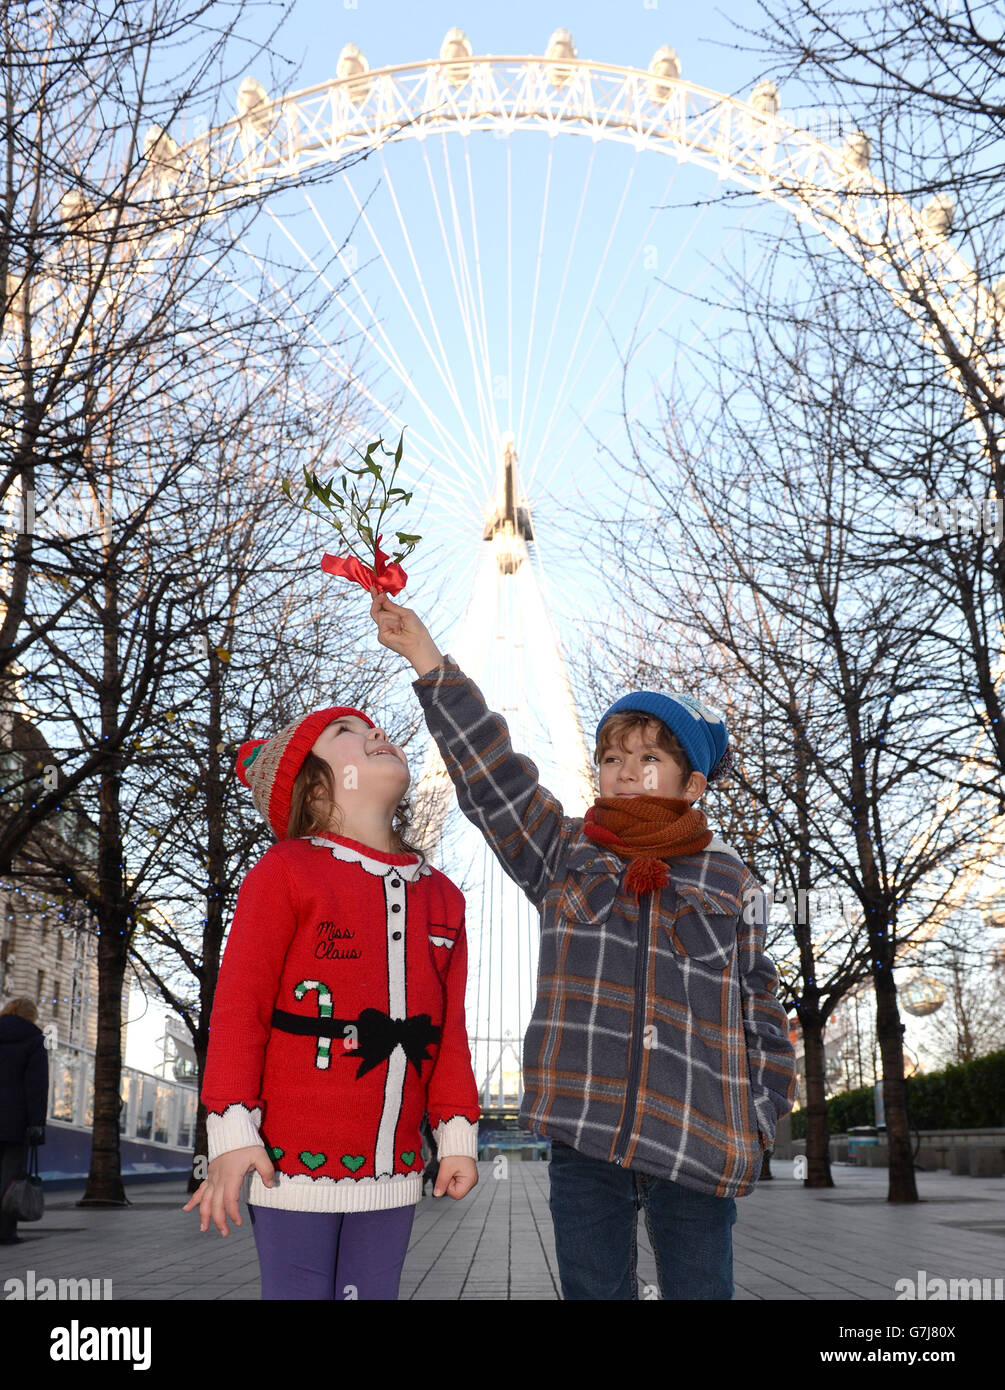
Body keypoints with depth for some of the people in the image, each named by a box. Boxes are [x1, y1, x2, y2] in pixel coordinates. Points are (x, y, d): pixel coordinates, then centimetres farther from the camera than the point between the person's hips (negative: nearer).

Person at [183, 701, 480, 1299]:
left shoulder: (441, 894, 12)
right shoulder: (286, 871, -5)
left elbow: (450, 1027, 14)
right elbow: (238, 1005, -8)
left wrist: (457, 1133, 11)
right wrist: (233, 1131, -14)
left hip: (392, 1165, 5)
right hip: (296, 1159, -5)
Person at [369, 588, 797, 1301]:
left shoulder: (730, 881, 6)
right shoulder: (566, 854, 8)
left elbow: (760, 1008, 10)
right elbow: (489, 769, -1)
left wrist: (758, 1121, 2)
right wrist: (426, 656, -8)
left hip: (697, 1142, -1)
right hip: (585, 1138, 1)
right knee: (593, 1288, 9)